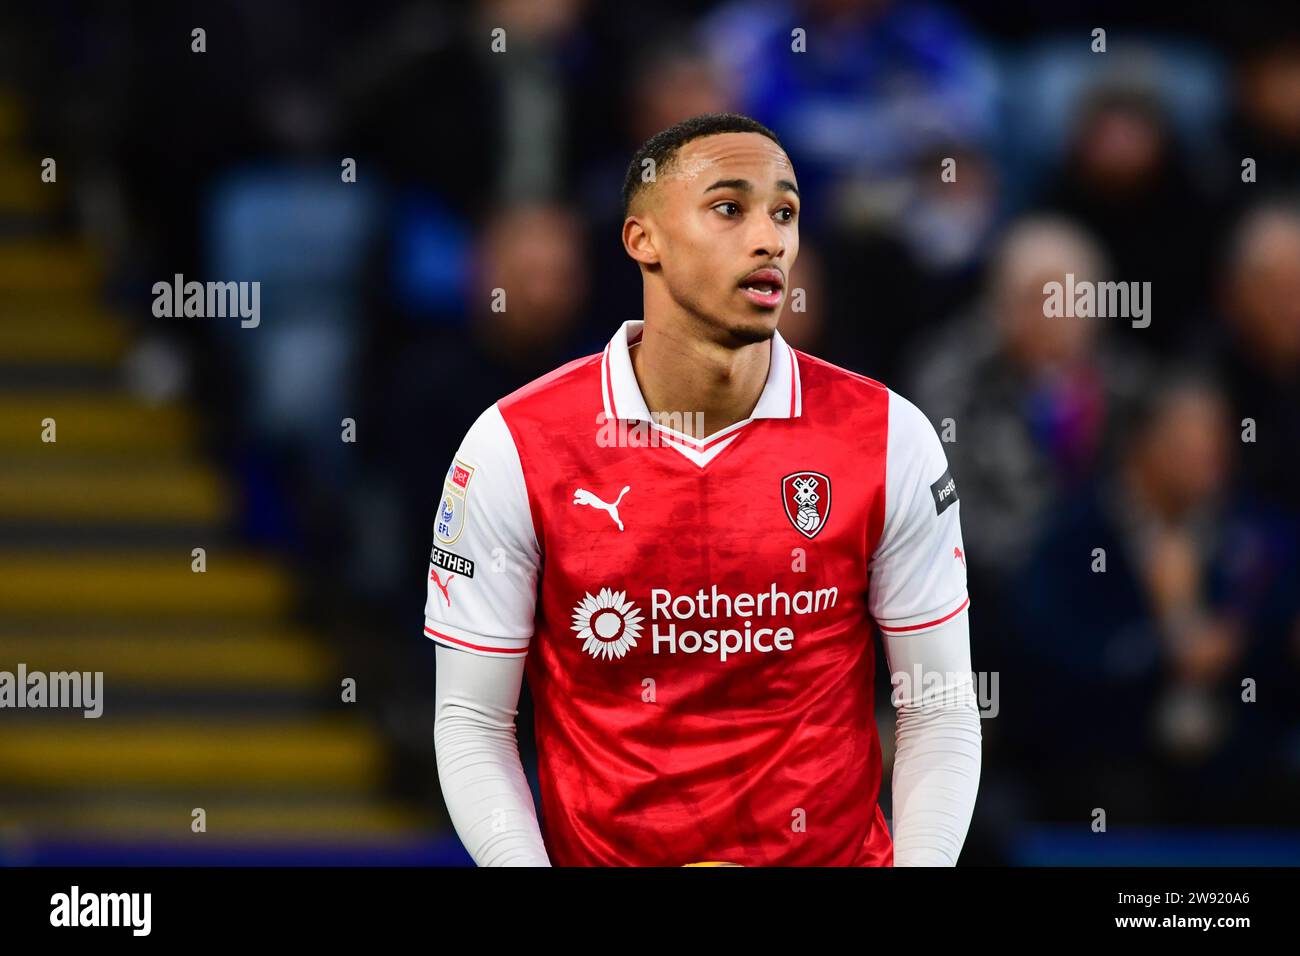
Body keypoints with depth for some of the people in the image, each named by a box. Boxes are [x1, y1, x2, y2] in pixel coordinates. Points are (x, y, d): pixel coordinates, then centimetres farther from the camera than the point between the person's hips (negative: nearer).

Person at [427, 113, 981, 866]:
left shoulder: (890, 440, -9)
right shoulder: (514, 448, -12)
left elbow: (937, 711, -3)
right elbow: (472, 719, -7)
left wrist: (921, 864, -19)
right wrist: (524, 866, -22)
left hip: (840, 853, 1)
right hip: (599, 856, -1)